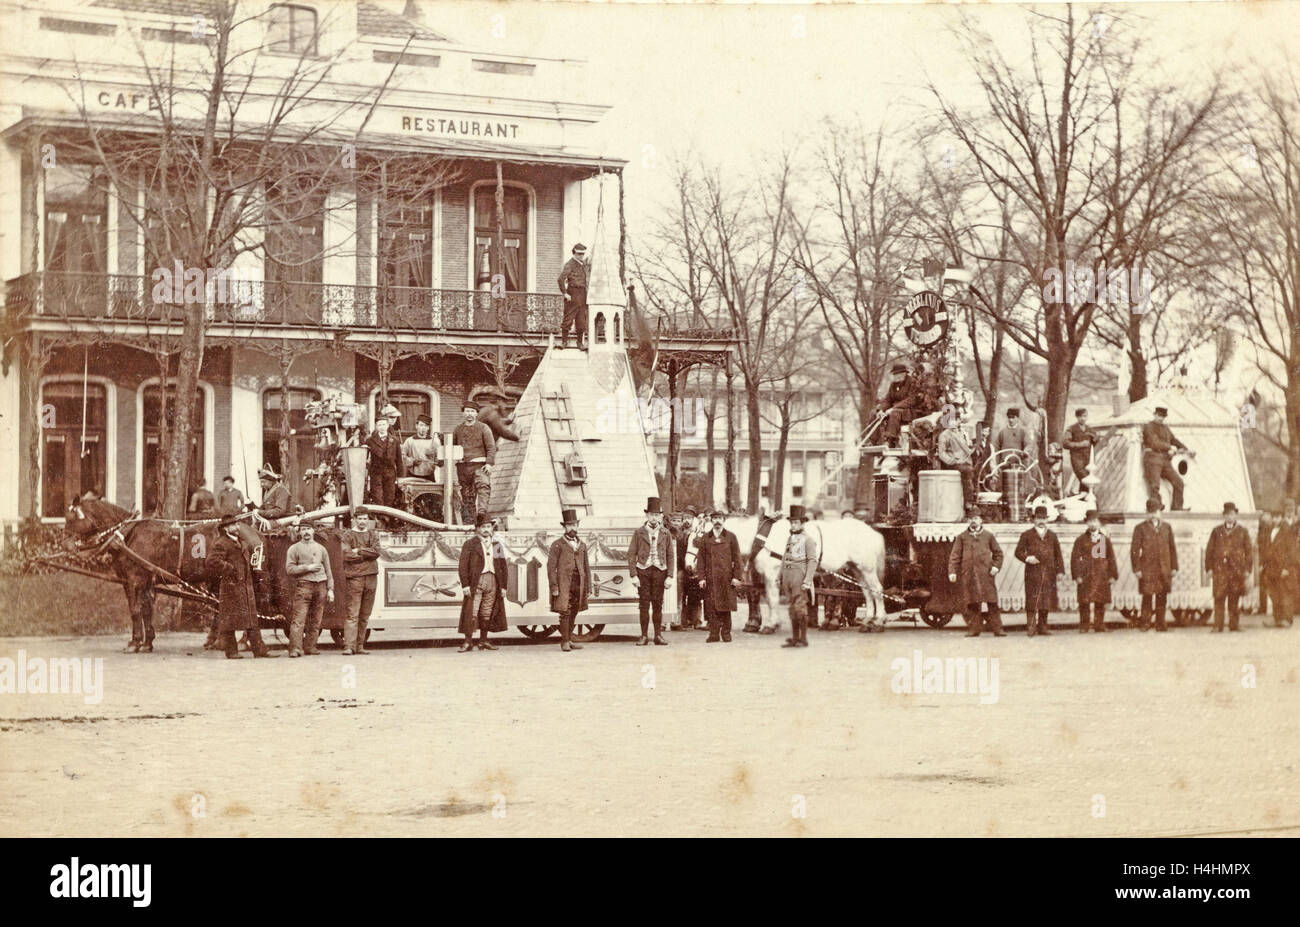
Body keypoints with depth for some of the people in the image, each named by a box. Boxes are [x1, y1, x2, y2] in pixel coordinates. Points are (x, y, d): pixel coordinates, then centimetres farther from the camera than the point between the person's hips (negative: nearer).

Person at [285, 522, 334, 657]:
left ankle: (311, 647, 8)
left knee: (316, 620, 3)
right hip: (303, 585, -4)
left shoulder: (321, 549, 17)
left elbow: (328, 571, 17)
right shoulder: (294, 549, 8)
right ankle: (295, 648, -18)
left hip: (320, 586, 4)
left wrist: (330, 589, 9)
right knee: (299, 618, -13)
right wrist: (307, 568, -10)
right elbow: (289, 569, -1)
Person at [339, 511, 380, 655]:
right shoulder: (348, 535, 4)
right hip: (354, 577, -4)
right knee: (352, 614, -10)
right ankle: (348, 646, -14)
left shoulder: (373, 535, 15)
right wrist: (367, 554, -6)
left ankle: (360, 646, 10)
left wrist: (359, 551, -9)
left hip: (371, 577, 4)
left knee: (365, 616, 6)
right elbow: (347, 555, -11)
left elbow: (376, 551, -2)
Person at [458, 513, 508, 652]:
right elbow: (463, 565, -3)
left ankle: (483, 640, 15)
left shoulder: (496, 545, 14)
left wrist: (503, 586, 9)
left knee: (487, 613, 6)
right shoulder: (470, 543, 2)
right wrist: (465, 584, -11)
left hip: (493, 581, 4)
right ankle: (468, 641, -6)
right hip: (476, 582, -4)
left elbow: (503, 567, 15)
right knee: (471, 612, -8)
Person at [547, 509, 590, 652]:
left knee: (573, 614, 8)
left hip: (579, 585, 5)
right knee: (565, 613, -9)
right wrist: (554, 587, -12)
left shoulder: (582, 545, 15)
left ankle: (568, 641, 16)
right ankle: (564, 642, -3)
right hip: (564, 585, -5)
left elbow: (586, 566, 17)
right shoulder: (557, 545, 0)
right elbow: (551, 566, -4)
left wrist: (588, 586, 12)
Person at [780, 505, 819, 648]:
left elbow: (812, 561, -12)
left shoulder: (807, 540, -7)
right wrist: (781, 579, 17)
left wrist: (807, 581, -19)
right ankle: (794, 638, 15)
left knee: (800, 608, -7)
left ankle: (803, 639, -2)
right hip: (788, 576, 7)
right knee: (792, 609, 10)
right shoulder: (789, 539, 15)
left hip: (800, 576, -7)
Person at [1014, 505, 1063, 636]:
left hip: (1048, 573, 3)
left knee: (1046, 600, 3)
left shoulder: (1052, 536, 16)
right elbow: (1018, 551, 6)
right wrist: (1027, 558, -13)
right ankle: (1031, 627, -9)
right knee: (1032, 600, -9)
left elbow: (1058, 555, 15)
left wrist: (1060, 570, 6)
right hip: (1032, 572, -3)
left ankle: (1042, 627, 9)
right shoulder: (1027, 535, 8)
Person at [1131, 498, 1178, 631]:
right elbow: (1134, 550, 1)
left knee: (1162, 597, 4)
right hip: (1147, 569, -3)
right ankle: (1145, 623, 2)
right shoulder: (1140, 528, 3)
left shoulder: (1167, 527, 12)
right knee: (1147, 597, -5)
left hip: (1164, 569, 3)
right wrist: (1136, 569, -6)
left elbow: (1172, 548, 15)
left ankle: (1160, 623, 11)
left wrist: (1174, 567, 9)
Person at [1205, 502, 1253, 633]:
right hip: (1220, 569, 0)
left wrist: (1247, 569, 3)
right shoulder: (1217, 531, 12)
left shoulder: (1243, 532, 11)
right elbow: (1209, 550, 11)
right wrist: (1209, 567, 4)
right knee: (1219, 598, -7)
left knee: (1235, 600, 2)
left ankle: (1234, 625, 9)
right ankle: (1217, 625, -6)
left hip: (1237, 569, 0)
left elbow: (1249, 552, 10)